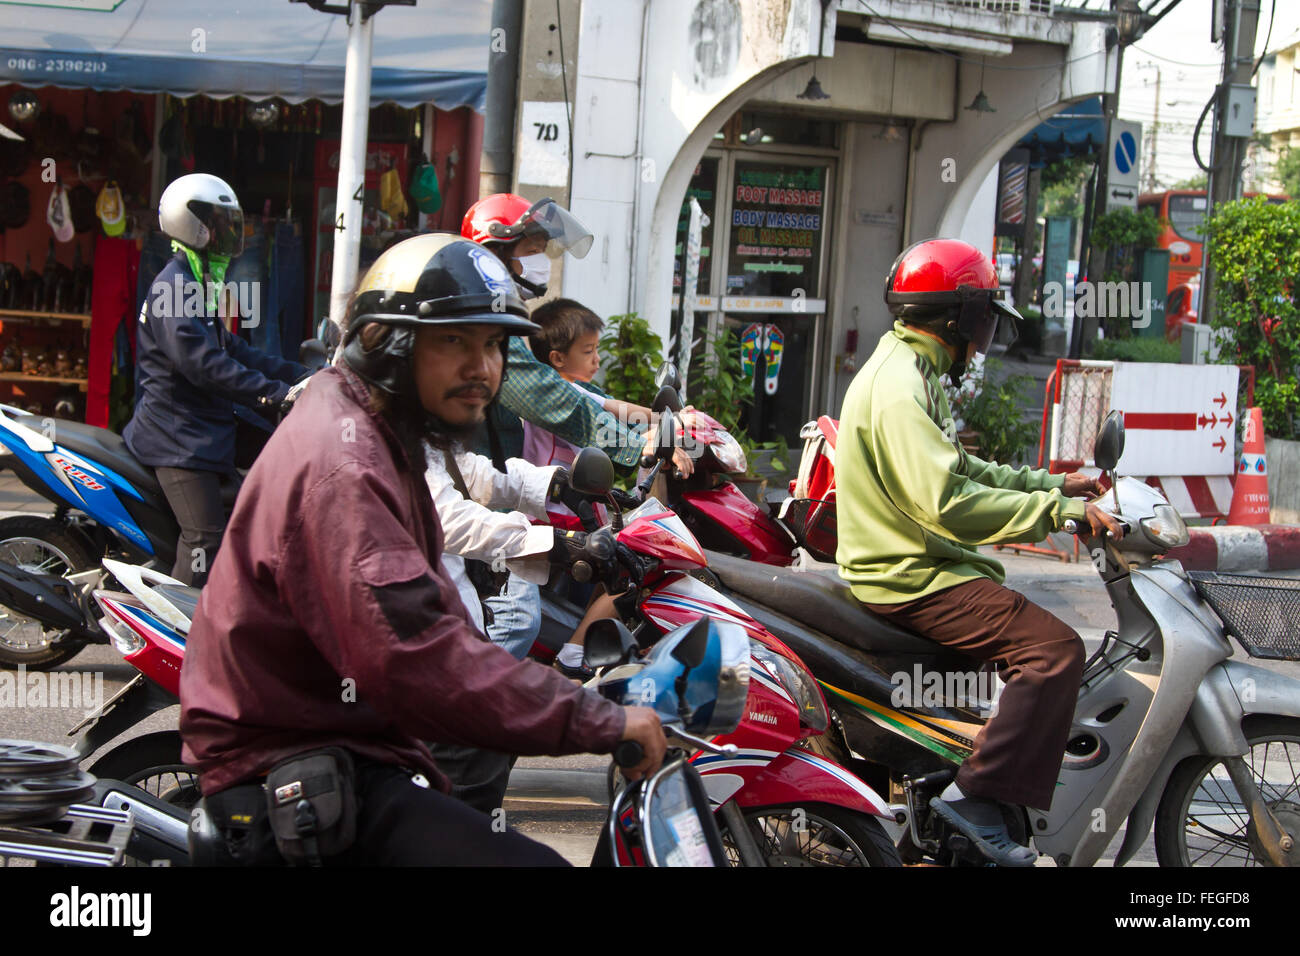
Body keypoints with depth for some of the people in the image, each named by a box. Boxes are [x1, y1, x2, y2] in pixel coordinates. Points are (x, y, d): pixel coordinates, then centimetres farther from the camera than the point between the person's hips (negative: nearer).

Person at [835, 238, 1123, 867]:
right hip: (907, 577, -11)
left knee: (1031, 618, 25)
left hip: (911, 561, 11)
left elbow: (958, 468, 23)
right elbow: (946, 501, -29)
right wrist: (1057, 508, -27)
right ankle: (978, 792, -23)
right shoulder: (900, 389, -20)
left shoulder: (910, 372, 16)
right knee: (1055, 646, -21)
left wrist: (1047, 483, 15)